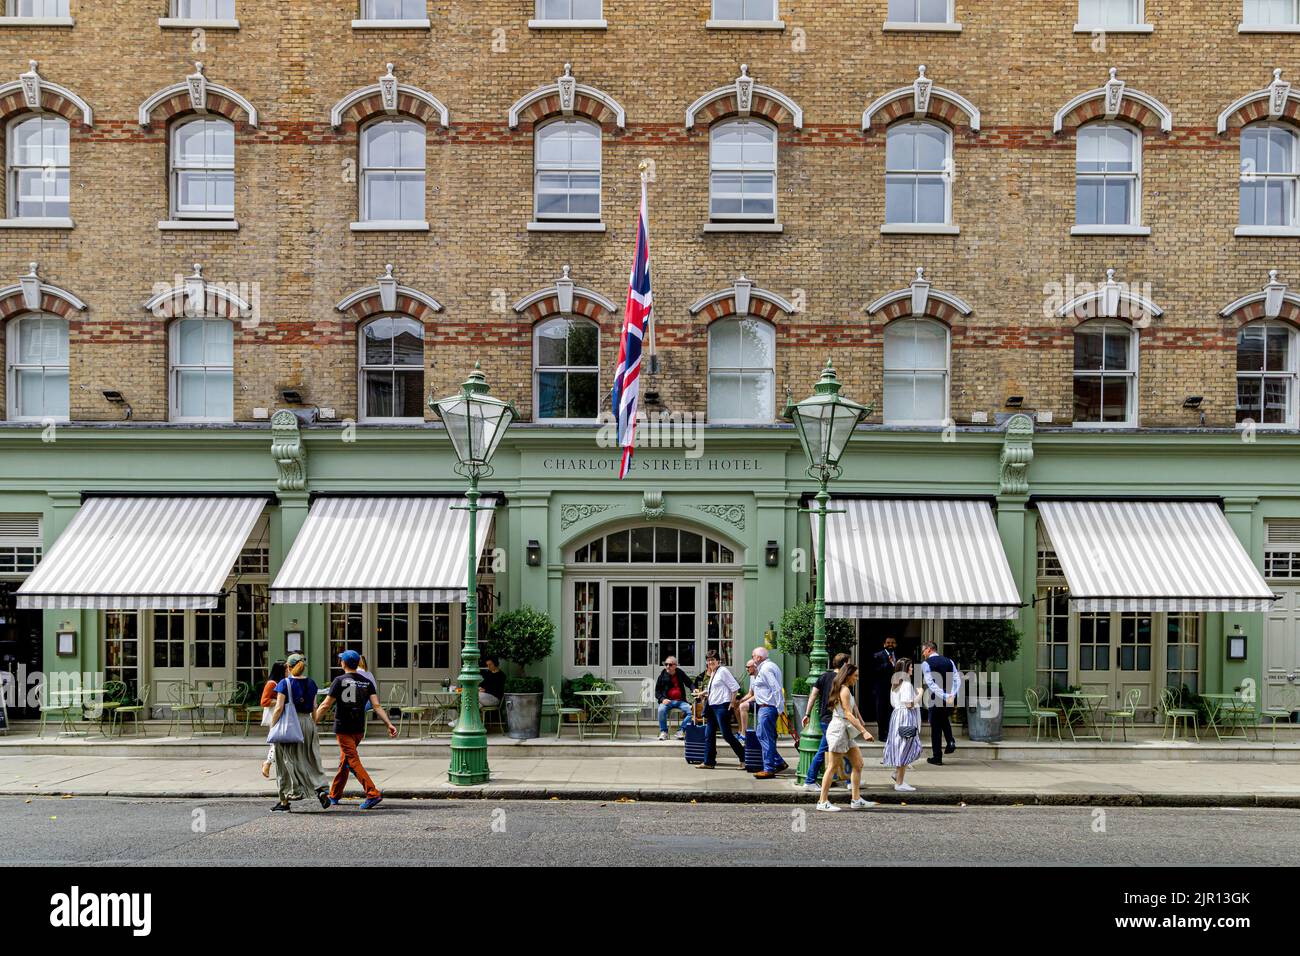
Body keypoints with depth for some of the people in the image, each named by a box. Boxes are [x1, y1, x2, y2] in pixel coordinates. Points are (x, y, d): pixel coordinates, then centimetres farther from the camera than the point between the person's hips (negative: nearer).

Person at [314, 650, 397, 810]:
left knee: (353, 762, -9)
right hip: (359, 729, 6)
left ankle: (373, 793, -22)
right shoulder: (367, 682, 6)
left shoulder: (340, 681, -8)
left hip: (343, 729, -6)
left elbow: (325, 705, -10)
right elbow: (376, 706, -5)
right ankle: (334, 795, 30)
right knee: (344, 761, 19)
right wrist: (389, 724, -9)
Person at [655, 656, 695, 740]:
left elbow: (689, 683, 22)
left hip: (680, 701, 2)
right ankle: (663, 731, -15)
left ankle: (681, 730, -14)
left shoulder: (680, 673, 12)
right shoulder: (662, 675, 6)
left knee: (691, 711, -25)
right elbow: (657, 691, 8)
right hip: (667, 701, -2)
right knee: (661, 710, -34)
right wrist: (662, 699, -11)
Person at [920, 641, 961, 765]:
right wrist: (952, 695, -11)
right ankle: (950, 742, 11)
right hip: (950, 699, 5)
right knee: (944, 719, 30)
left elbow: (930, 683, -18)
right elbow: (957, 680, 0)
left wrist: (944, 696, -21)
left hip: (936, 699, -5)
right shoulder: (949, 661, 9)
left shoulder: (926, 663, -7)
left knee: (936, 727, 5)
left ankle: (937, 757, 8)